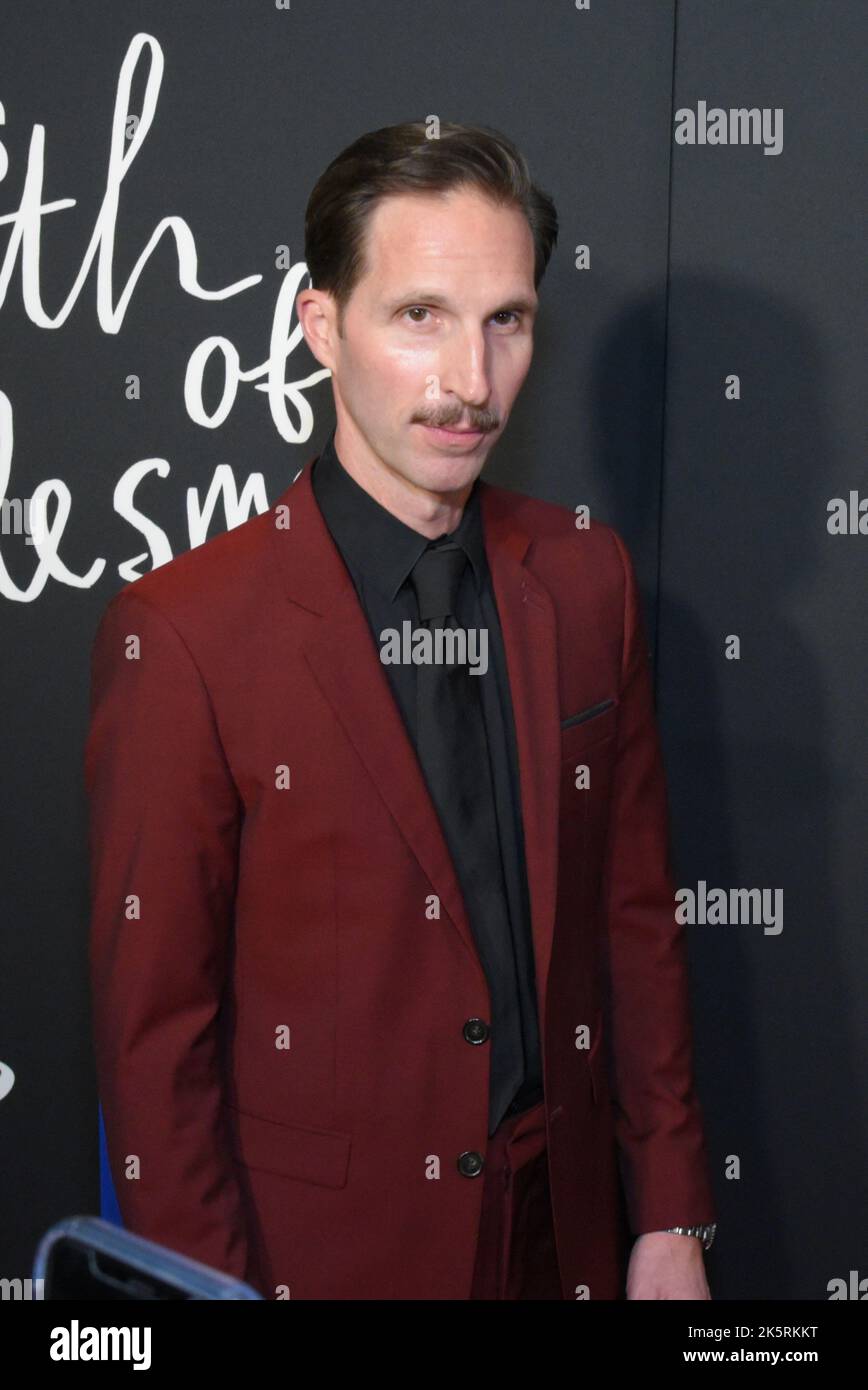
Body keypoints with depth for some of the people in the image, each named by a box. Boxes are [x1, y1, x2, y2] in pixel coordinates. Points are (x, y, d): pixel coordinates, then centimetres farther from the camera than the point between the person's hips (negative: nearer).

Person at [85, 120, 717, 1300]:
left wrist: (671, 1218, 3)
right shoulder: (181, 635, -17)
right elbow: (153, 1022, -12)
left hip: (568, 1232, 4)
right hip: (320, 1247, -4)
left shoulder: (587, 579, -3)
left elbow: (638, 914, 2)